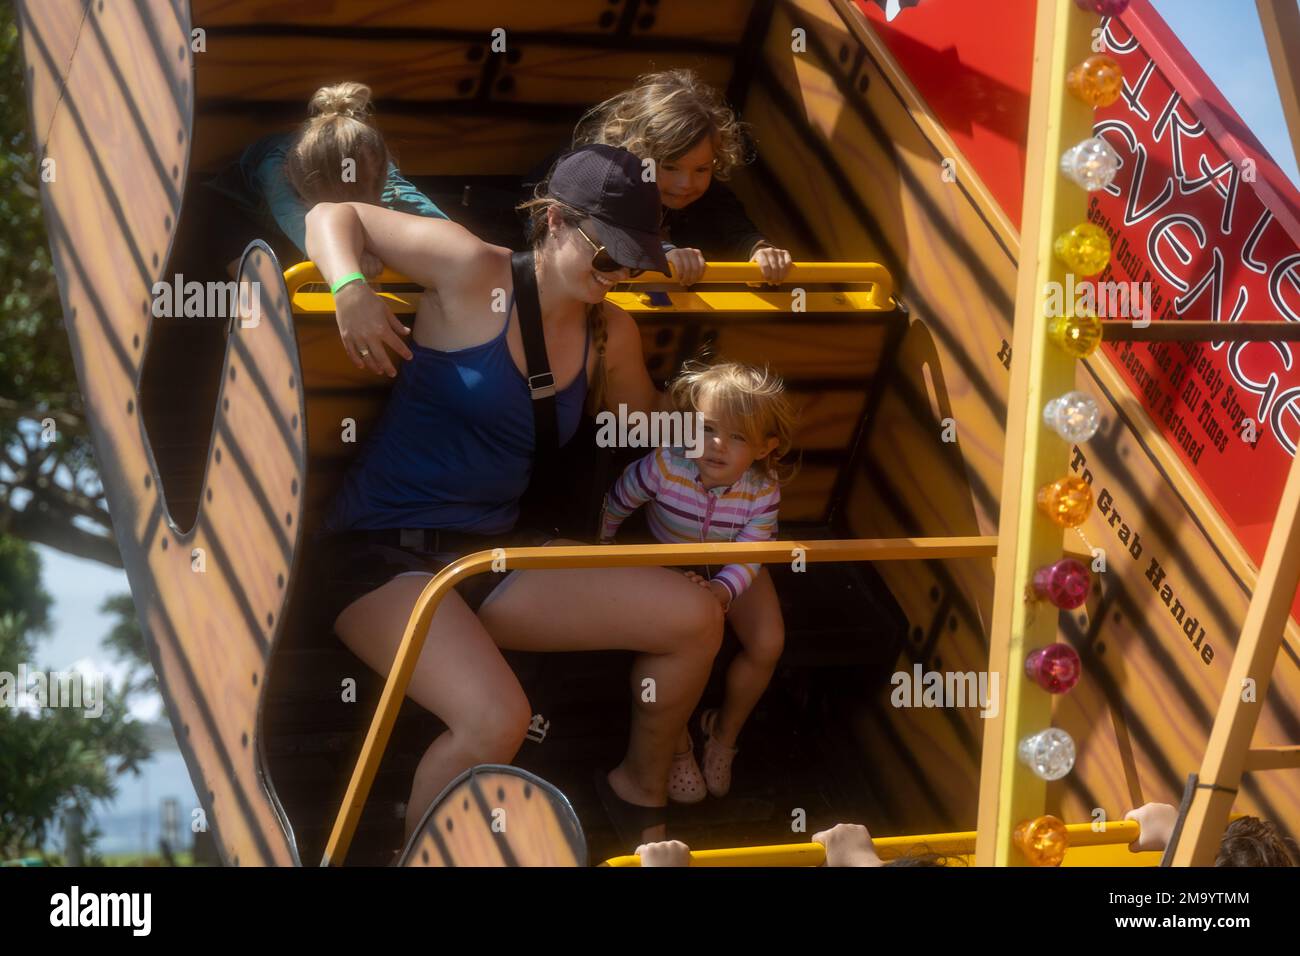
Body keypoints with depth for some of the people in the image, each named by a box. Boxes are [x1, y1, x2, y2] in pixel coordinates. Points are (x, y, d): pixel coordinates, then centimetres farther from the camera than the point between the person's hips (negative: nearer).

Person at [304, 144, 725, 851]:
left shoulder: (611, 333, 6)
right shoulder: (472, 273, -12)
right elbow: (333, 217, -5)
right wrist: (351, 291, -24)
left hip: (492, 553, 7)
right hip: (384, 555, -7)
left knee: (694, 620, -2)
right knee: (497, 719, -33)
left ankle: (638, 793, 25)